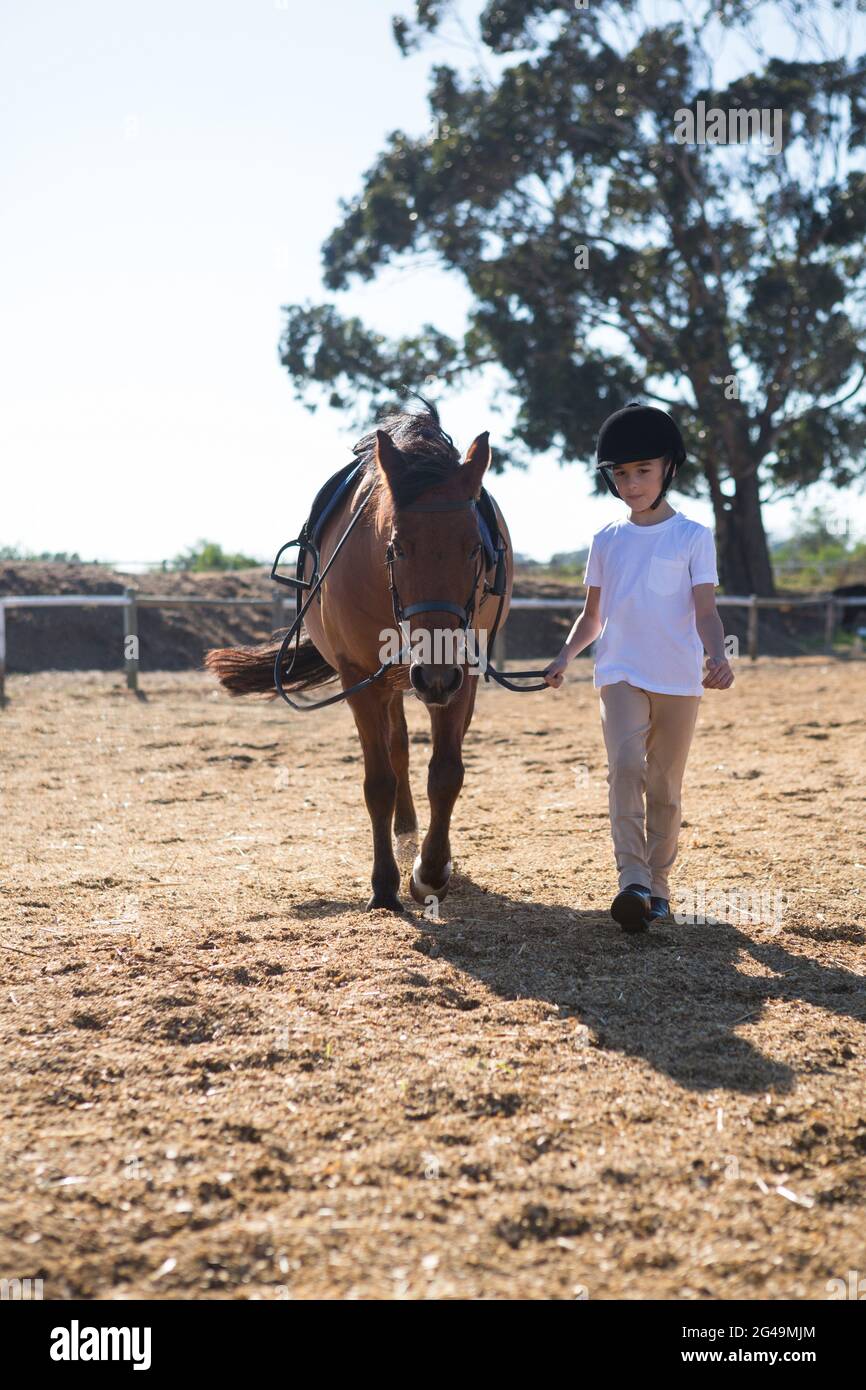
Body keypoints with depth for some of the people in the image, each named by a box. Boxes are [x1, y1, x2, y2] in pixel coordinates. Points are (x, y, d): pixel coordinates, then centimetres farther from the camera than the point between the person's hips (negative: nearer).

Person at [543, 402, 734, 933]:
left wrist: (717, 655, -27)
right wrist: (565, 656, -2)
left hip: (678, 680, -1)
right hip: (620, 675, 1)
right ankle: (632, 880, -24)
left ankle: (658, 883, 19)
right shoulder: (607, 540, 9)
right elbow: (593, 615, 15)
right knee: (625, 767, -20)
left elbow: (706, 611, -7)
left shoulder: (693, 537, 0)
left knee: (665, 785, 7)